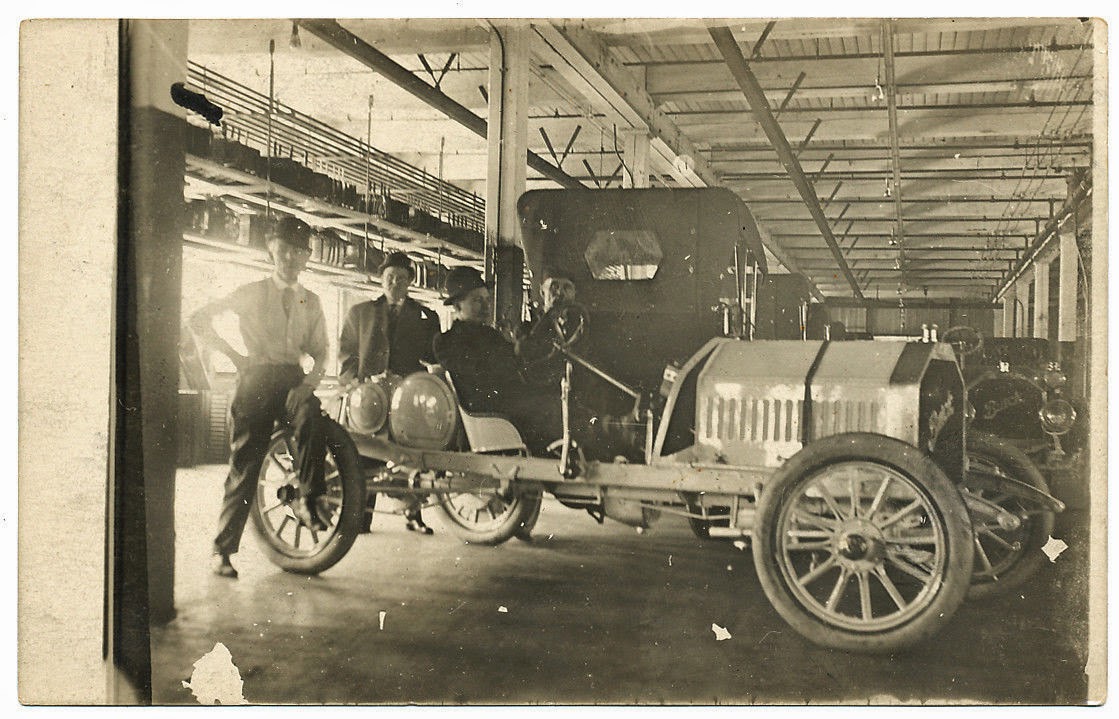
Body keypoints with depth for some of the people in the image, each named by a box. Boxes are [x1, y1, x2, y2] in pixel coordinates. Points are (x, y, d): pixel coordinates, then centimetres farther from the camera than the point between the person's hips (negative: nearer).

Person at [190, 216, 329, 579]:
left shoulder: (311, 302, 16)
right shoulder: (253, 293, 7)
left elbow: (319, 349, 16)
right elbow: (199, 320, 6)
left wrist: (313, 376, -6)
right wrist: (234, 355, -3)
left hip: (293, 379, 2)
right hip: (257, 378, -2)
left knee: (311, 412, -34)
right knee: (245, 464, -5)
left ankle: (307, 499, -26)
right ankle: (222, 549, 4)